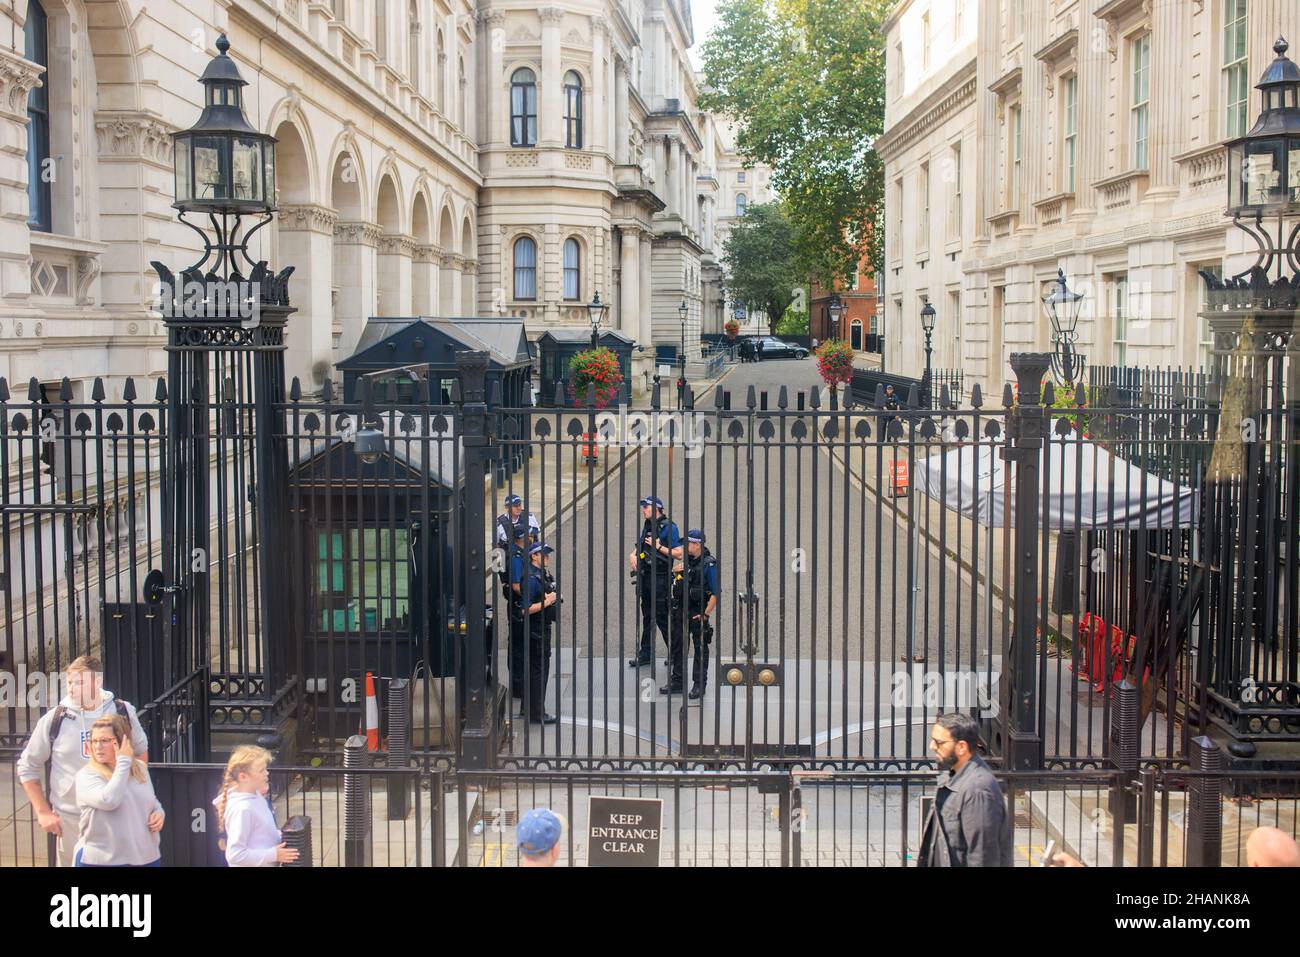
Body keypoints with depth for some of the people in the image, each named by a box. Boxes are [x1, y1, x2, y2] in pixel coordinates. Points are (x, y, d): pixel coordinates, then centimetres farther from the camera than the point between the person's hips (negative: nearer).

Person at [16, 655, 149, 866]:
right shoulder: (53, 720, -6)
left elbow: (141, 750, 16)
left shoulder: (123, 712, -2)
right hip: (70, 819, -1)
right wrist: (43, 813, 0)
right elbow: (27, 767, 4)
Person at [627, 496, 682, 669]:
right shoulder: (647, 526, 13)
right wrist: (633, 555, 2)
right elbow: (638, 547, 23)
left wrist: (659, 547, -18)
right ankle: (646, 655, 18)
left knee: (662, 617, -4)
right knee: (647, 616, 12)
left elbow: (678, 553, -15)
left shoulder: (668, 527, -11)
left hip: (660, 578, -8)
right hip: (646, 576, 8)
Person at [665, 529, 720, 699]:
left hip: (698, 612, -7)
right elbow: (674, 580, 23)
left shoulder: (709, 564, -14)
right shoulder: (687, 560, 8)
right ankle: (677, 682, 23)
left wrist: (706, 614, -18)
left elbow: (716, 593, -16)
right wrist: (675, 570, 1)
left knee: (700, 649, 4)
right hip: (680, 609, 7)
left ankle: (699, 685, 12)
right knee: (677, 646, 12)